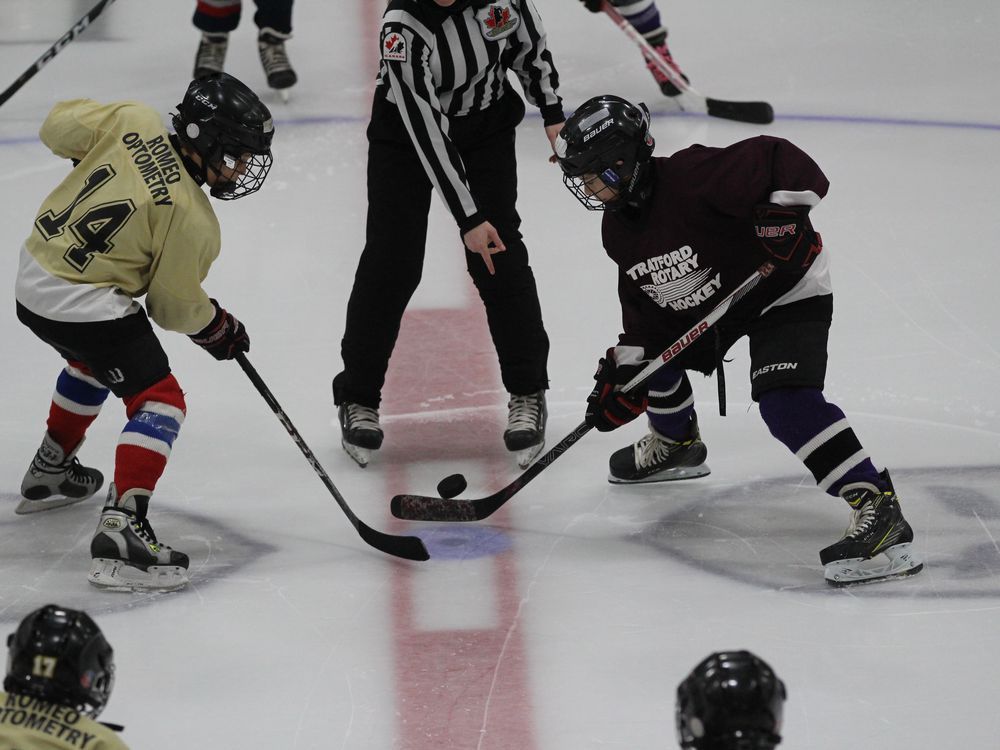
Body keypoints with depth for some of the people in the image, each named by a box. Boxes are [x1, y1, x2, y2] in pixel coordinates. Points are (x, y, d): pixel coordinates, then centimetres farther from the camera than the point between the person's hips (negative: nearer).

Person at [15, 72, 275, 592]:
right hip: (84, 305, -9)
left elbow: (59, 126, 4)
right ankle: (121, 526, -23)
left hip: (35, 276, 9)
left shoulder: (133, 121, -6)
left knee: (92, 363, 36)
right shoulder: (191, 219, -19)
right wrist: (219, 329, 12)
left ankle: (49, 472, 53)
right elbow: (174, 306, -7)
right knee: (160, 402, -9)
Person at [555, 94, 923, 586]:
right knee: (654, 355, 19)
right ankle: (677, 445, 50)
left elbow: (774, 158, -35)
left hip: (784, 291, -10)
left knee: (785, 399, -29)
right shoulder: (618, 231, 0)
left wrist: (785, 212, -47)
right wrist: (622, 372, 0)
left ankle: (877, 508, -37)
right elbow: (643, 304, 7)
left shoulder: (691, 177, -30)